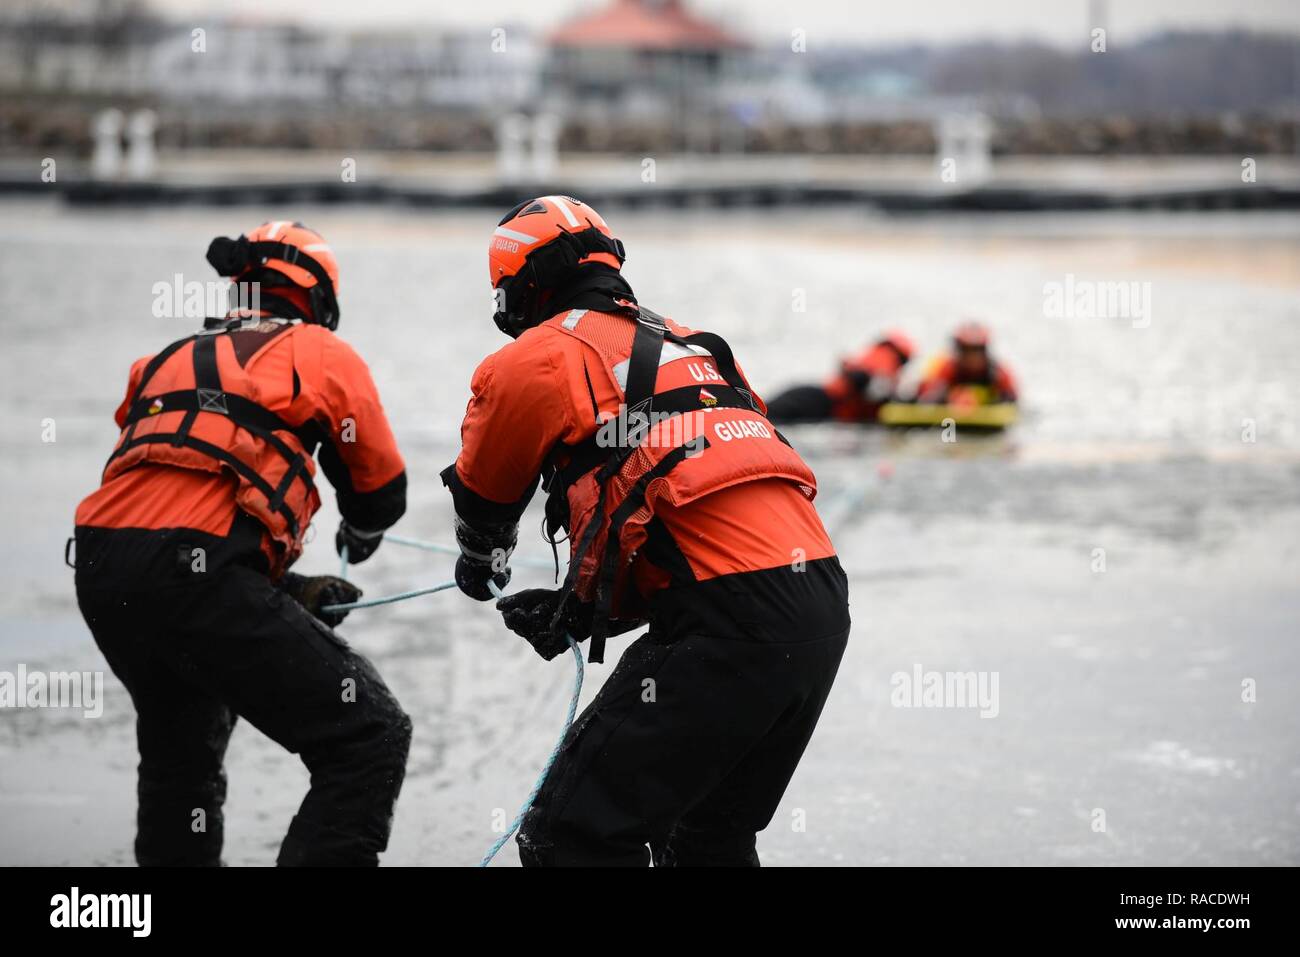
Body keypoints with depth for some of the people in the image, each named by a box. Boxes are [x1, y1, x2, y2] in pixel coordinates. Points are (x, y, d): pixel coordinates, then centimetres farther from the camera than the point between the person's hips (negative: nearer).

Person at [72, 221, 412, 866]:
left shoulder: (168, 360, 29)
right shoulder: (322, 353, 12)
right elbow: (381, 487, 21)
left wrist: (294, 591, 28)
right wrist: (361, 536, 45)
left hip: (99, 571, 7)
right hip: (196, 576, -7)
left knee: (181, 740, 33)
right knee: (370, 737, -3)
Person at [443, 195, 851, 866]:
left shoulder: (537, 358, 3)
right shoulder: (687, 344, 27)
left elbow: (483, 491, 17)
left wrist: (480, 569, 38)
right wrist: (585, 611, 25)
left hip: (731, 628, -8)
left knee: (575, 834, -5)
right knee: (711, 836, 24)